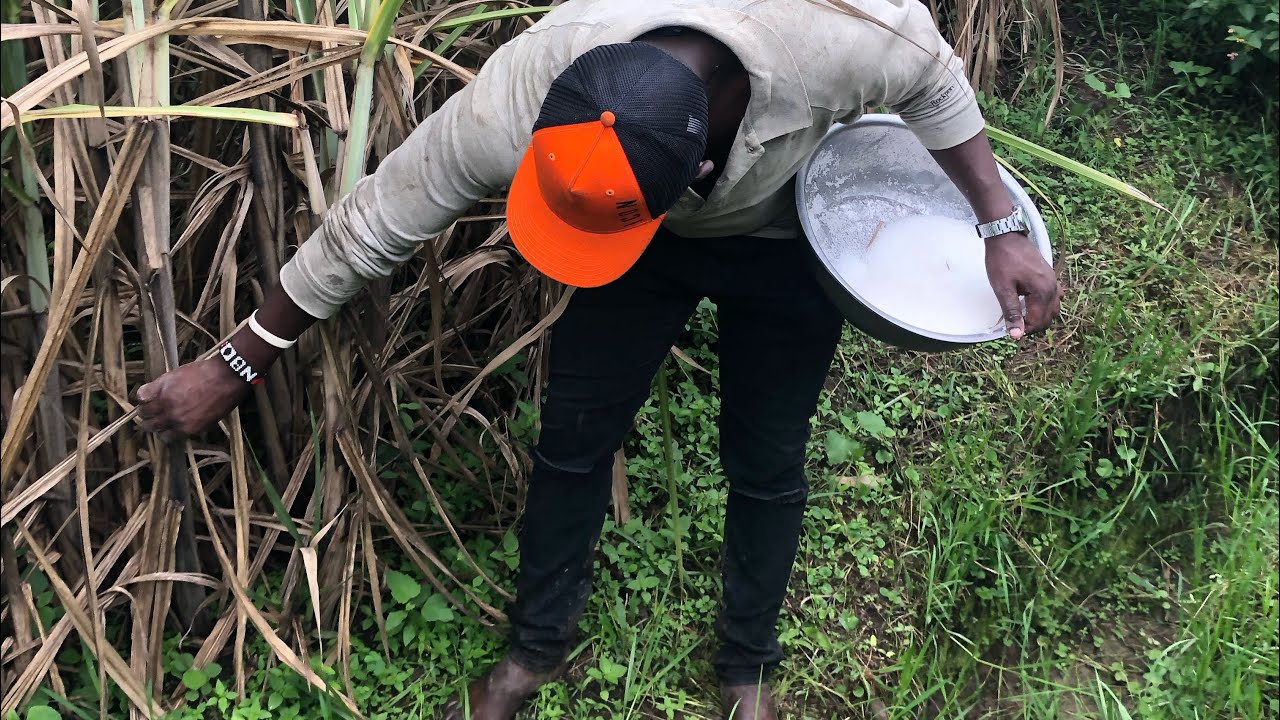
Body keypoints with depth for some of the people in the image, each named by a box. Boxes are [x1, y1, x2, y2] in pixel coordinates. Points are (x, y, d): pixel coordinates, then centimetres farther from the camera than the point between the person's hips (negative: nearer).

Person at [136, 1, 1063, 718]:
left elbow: (932, 74, -18)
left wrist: (1002, 227, -16)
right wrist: (234, 368, -15)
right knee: (573, 438, 2)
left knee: (766, 464, 6)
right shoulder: (512, 102, -38)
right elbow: (371, 227, -25)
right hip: (652, 236, 1)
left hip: (787, 242, 0)